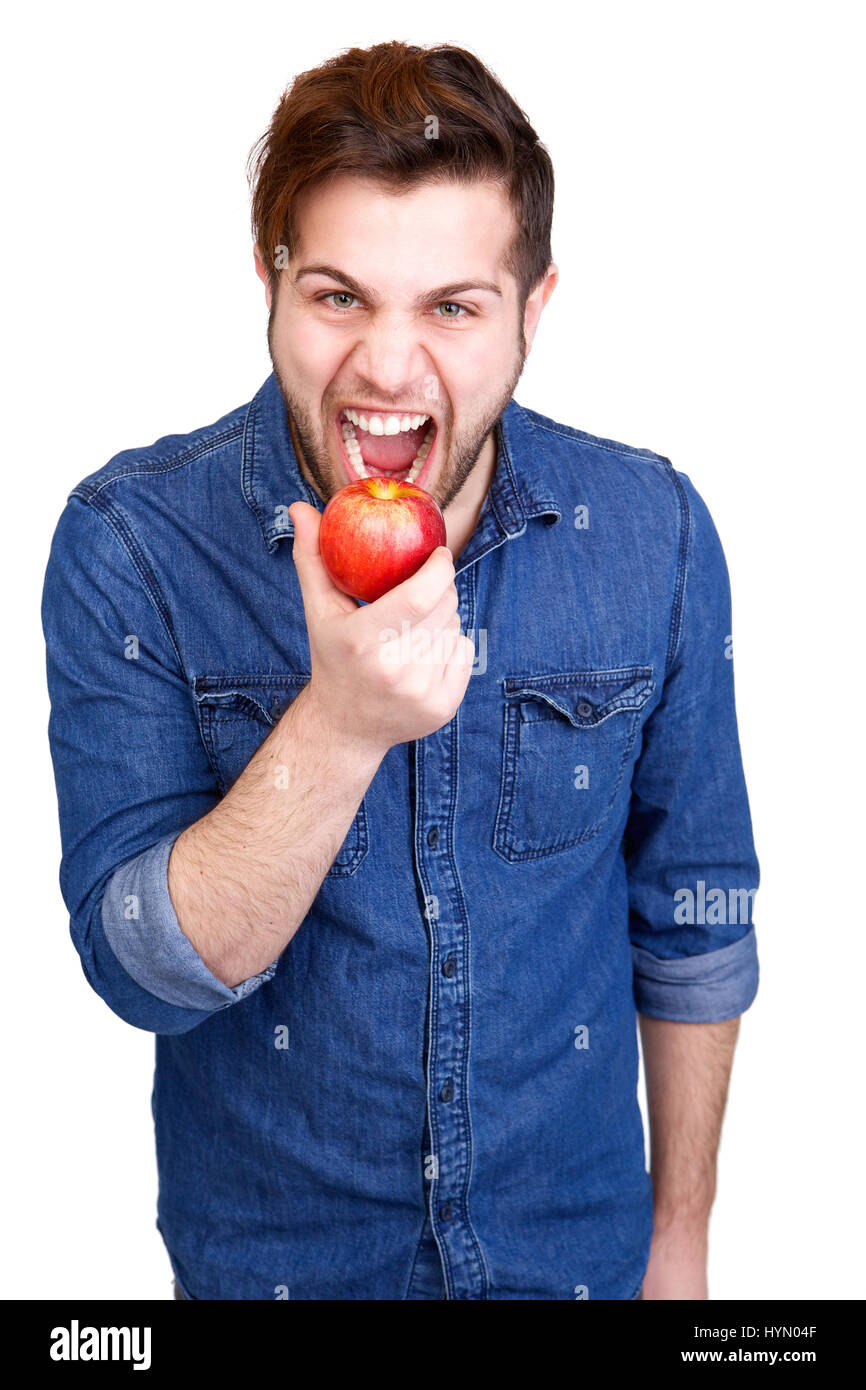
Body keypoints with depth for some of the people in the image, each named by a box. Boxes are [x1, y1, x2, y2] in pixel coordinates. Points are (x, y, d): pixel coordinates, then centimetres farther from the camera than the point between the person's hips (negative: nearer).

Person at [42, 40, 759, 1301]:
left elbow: (691, 910, -3)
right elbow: (143, 969, -21)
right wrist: (340, 724, -36)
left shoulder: (654, 534, -13)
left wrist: (682, 1225, 5)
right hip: (269, 1247, -1)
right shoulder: (129, 544, -19)